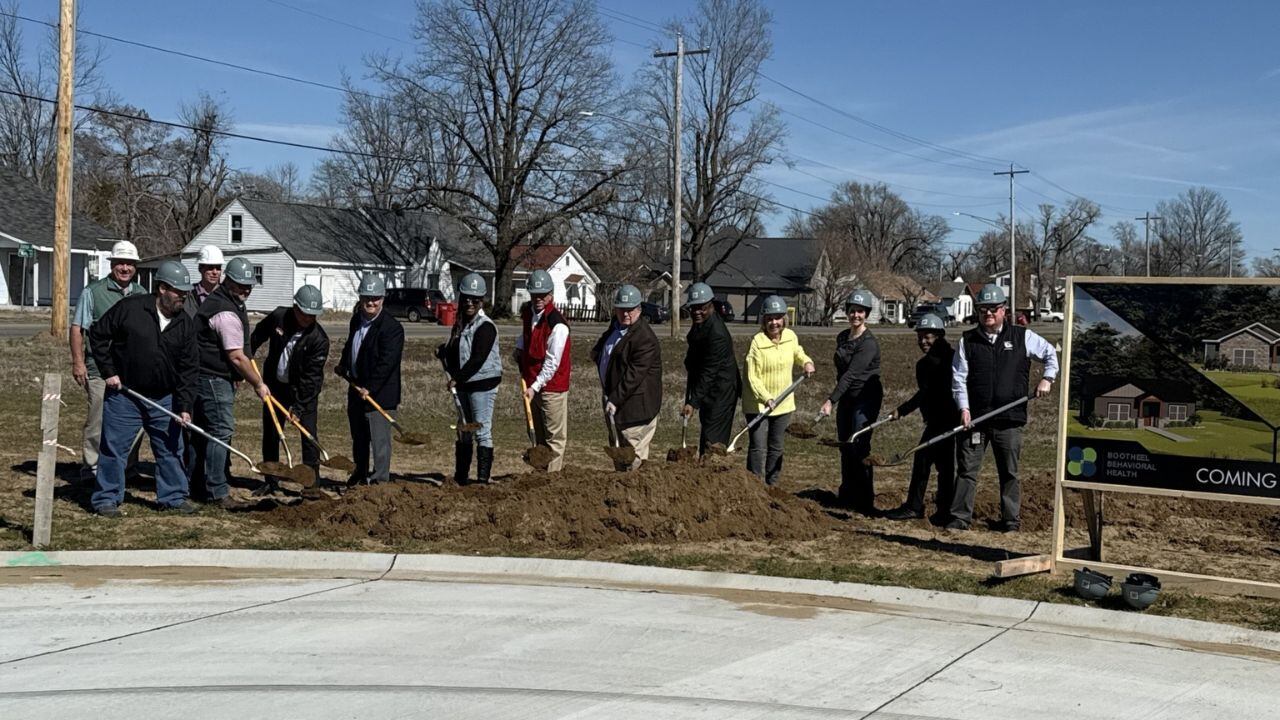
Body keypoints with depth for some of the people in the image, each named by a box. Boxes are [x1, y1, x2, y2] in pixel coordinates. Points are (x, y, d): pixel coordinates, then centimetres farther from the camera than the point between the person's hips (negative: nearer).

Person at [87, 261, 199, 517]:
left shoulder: (185, 324, 0)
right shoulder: (129, 308, -11)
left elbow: (188, 367, -2)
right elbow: (97, 335, -2)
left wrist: (184, 405, -10)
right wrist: (108, 371, -7)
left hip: (164, 399, 4)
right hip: (124, 393, -4)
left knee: (171, 448, 9)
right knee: (114, 447, 1)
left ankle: (173, 496, 22)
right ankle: (107, 498, 12)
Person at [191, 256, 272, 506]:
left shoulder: (215, 299, 16)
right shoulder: (226, 313, -19)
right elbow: (236, 357, -20)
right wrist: (258, 384, -9)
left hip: (203, 376, 11)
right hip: (215, 380, -11)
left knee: (201, 432, 14)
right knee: (221, 432, -10)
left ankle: (197, 487, 21)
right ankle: (217, 492, -9)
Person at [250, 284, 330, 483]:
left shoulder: (319, 339, -22)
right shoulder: (278, 316, -12)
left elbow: (311, 376, -23)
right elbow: (257, 336, 9)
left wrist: (299, 406, -26)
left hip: (304, 391, -3)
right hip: (275, 385, 4)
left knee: (309, 435, -10)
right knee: (270, 434, 10)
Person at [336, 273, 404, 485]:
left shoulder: (392, 327, -17)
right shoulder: (356, 320, 9)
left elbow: (386, 363, -23)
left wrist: (370, 388, -26)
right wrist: (343, 365, 17)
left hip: (380, 393, -8)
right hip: (357, 389, 8)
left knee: (379, 439, -7)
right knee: (359, 437, 21)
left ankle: (380, 480, -1)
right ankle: (360, 474, 37)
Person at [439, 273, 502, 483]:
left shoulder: (485, 326, -14)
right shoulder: (460, 324, 13)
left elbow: (477, 360, -21)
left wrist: (457, 378, -18)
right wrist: (444, 351, 4)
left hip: (482, 385, -9)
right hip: (463, 385, 9)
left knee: (482, 432, -7)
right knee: (463, 432, 15)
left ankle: (483, 478, -4)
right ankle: (460, 478, 24)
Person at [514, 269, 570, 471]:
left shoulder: (558, 325, -20)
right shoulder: (527, 311, 4)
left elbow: (552, 363, -20)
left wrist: (535, 386, -22)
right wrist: (519, 349, 11)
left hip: (552, 386, -8)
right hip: (531, 383, 8)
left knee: (554, 437, -2)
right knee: (537, 435, 17)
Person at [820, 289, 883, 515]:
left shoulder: (869, 343, -17)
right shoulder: (842, 337, 8)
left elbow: (851, 374, -26)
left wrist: (831, 401, -32)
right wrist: (835, 398, 17)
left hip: (865, 399, -8)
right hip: (846, 398, 8)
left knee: (859, 447, -12)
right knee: (845, 448, 11)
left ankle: (865, 502, -7)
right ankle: (847, 497, 22)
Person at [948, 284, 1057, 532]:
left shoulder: (1022, 336, 5)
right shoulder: (967, 340, 6)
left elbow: (1051, 353, 16)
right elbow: (959, 377, 4)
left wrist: (1047, 378, 1)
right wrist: (964, 409, -6)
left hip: (1009, 419, 0)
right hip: (974, 417, 0)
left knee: (1009, 472, 6)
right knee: (967, 469, 0)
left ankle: (1011, 520, 15)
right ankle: (960, 518, 5)